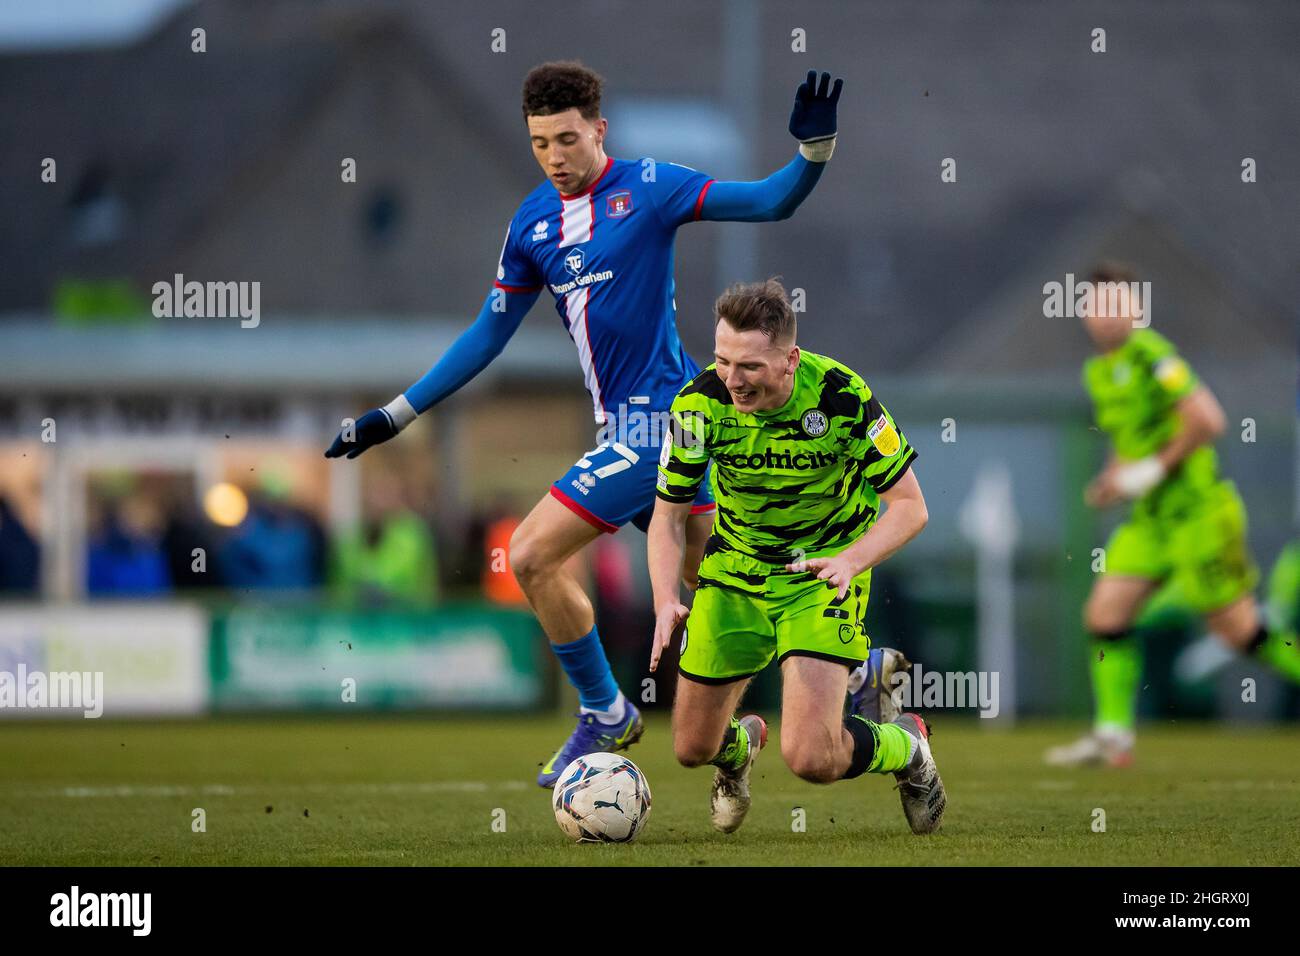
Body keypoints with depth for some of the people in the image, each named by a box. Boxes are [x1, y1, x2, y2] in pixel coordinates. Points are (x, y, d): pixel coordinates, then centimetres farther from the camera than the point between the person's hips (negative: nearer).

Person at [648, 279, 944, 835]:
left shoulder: (841, 396, -25)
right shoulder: (700, 403, -19)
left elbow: (909, 507, -16)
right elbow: (668, 517, -8)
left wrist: (851, 560, -35)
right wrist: (666, 600, -26)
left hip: (824, 572, -3)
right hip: (735, 570, 3)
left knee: (811, 758, -18)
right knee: (692, 748, 8)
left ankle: (906, 748, 16)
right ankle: (741, 744, 47)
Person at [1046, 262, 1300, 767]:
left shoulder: (1150, 355, -15)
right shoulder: (1098, 372, 13)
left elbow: (1207, 420, -21)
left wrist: (1155, 469, -18)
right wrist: (1114, 478, 9)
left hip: (1199, 511, -8)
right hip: (1151, 518, 8)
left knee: (1239, 629, -6)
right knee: (1105, 613, -2)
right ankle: (1113, 734, 1)